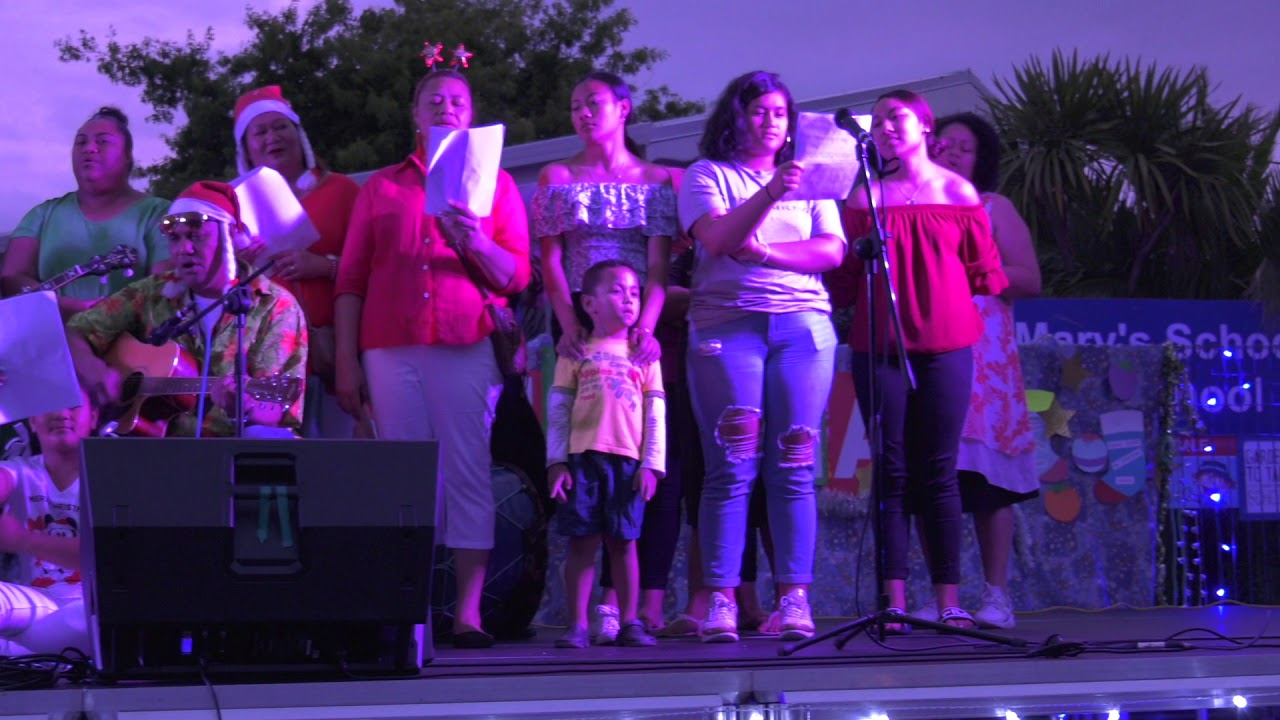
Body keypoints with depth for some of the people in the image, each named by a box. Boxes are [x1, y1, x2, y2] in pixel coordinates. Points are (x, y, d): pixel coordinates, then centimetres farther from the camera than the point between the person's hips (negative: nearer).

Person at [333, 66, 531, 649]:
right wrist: (346, 362, 4)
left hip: (467, 345, -1)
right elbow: (351, 281, 14)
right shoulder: (381, 188, 19)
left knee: (468, 471, -9)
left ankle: (469, 613, -11)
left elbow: (517, 277, 8)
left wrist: (475, 244, -12)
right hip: (391, 348, 1)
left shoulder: (496, 183, 16)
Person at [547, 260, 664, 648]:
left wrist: (651, 463, 0)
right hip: (582, 456, -1)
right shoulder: (576, 353, 9)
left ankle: (629, 622, 7)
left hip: (628, 459, 1)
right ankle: (577, 625, 1)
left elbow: (655, 414, 9)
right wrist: (557, 462, -2)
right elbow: (558, 409, 6)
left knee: (623, 542, 2)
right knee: (582, 541, -2)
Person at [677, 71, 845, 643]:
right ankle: (720, 602, -11)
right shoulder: (706, 176, 11)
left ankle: (795, 599, -7)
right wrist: (769, 194, -21)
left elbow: (832, 251, 6)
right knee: (731, 467, -10)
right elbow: (717, 238, -8)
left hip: (804, 325, 3)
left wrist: (764, 252, -6)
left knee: (794, 467, -5)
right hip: (726, 324, -2)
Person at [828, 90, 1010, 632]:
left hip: (945, 344, -1)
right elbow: (845, 276, 8)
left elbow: (984, 271, 8)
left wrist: (955, 306, 1)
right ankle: (895, 601, 0)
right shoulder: (865, 197, 8)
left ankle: (949, 600, 2)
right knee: (891, 473, -1)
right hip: (879, 347, 1)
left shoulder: (957, 193, 5)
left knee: (938, 473, 0)